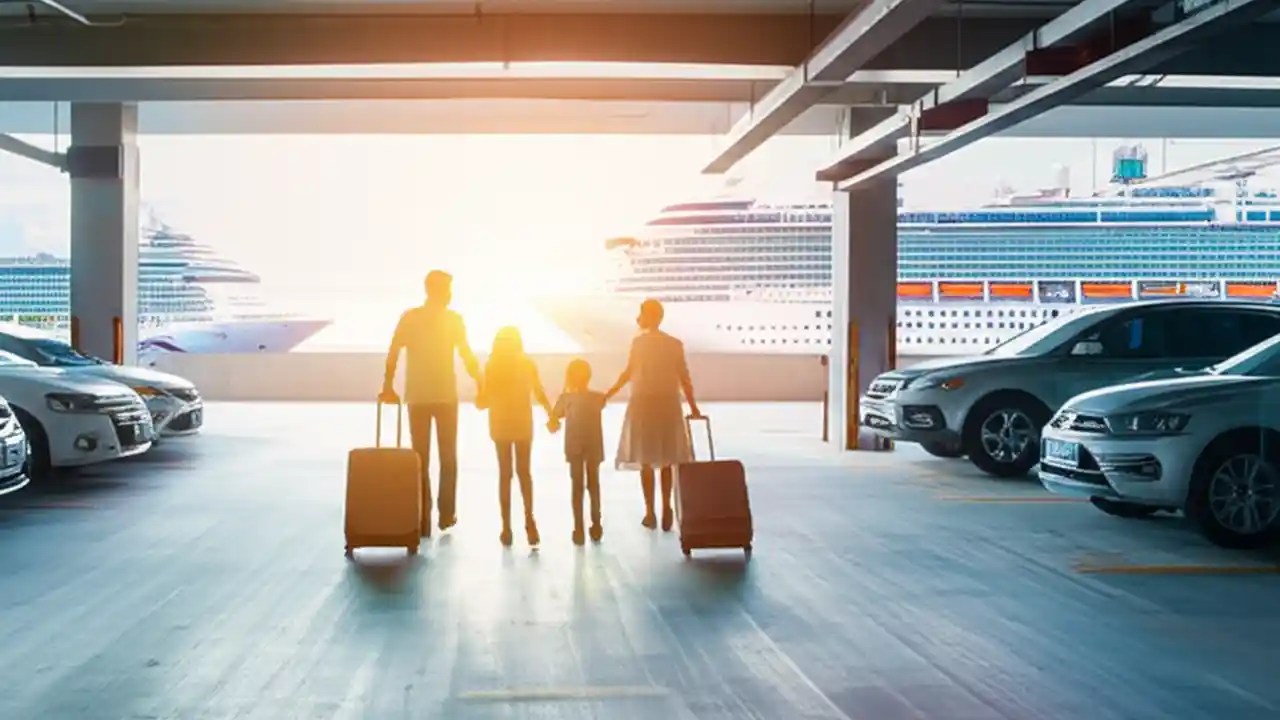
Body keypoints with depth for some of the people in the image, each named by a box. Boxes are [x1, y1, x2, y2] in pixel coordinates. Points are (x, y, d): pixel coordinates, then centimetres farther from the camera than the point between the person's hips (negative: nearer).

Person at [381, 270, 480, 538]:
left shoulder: (409, 317, 1)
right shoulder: (454, 319, -4)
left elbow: (393, 353, -4)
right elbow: (467, 356, -7)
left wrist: (388, 386, 3)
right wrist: (480, 385, 2)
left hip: (417, 396, 1)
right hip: (446, 396, -1)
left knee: (420, 459, 6)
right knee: (448, 458, 13)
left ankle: (423, 521, 3)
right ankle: (446, 515, 14)